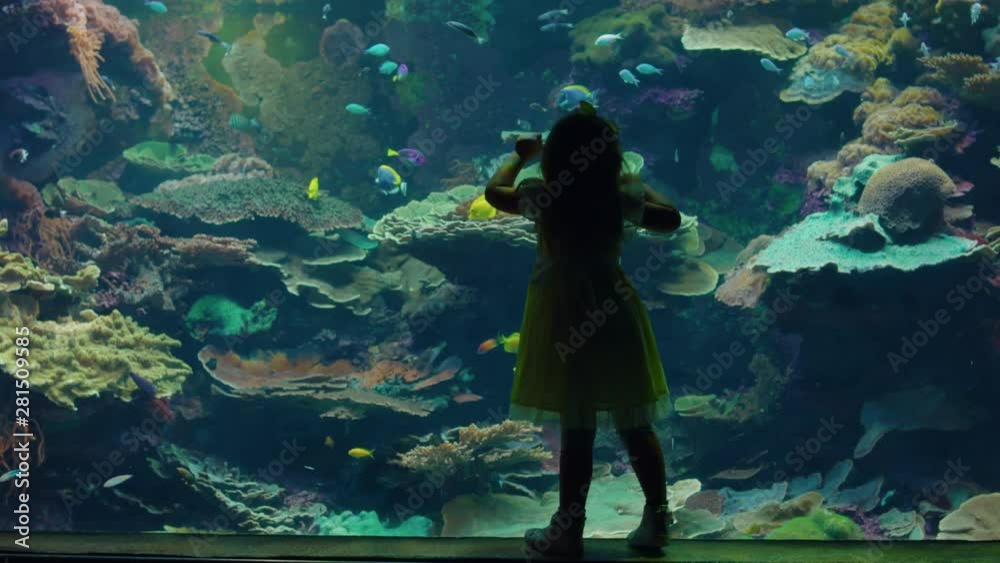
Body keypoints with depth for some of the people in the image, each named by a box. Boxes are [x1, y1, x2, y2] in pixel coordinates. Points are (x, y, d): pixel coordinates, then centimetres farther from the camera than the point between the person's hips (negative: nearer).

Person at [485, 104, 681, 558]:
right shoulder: (621, 198, -5)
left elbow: (493, 192, 12)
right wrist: (634, 182, 21)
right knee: (635, 426, 11)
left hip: (566, 324, -2)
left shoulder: (543, 198, -8)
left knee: (576, 431, 3)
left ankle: (568, 532, 13)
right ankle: (656, 519, 20)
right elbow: (672, 219, 12)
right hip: (614, 315, 2)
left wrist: (519, 156, 28)